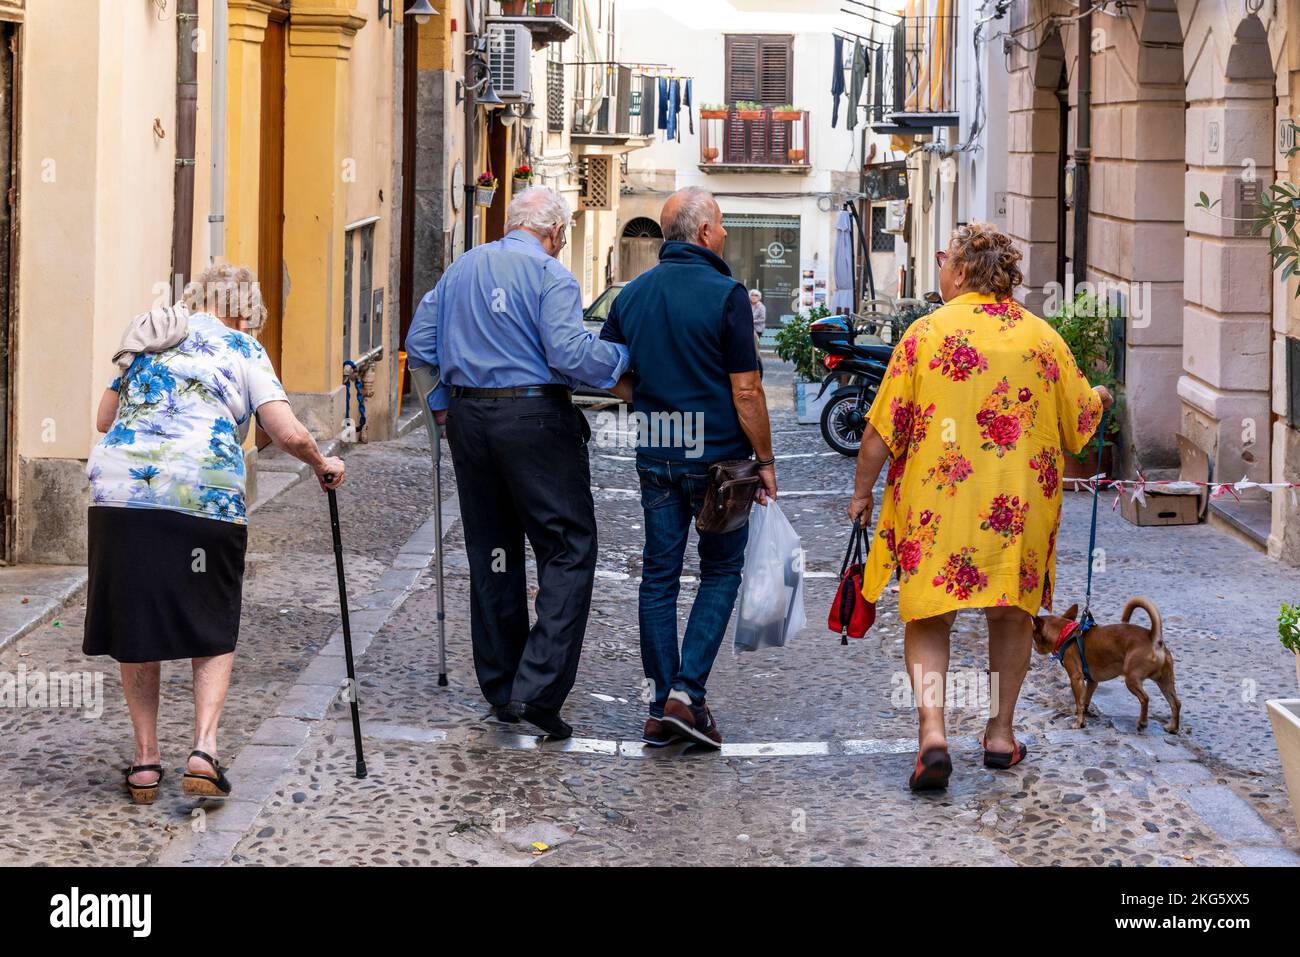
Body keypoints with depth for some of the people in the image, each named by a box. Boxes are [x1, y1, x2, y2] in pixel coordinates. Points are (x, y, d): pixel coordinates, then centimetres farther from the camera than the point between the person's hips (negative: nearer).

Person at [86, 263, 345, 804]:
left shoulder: (147, 339, 21)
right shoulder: (242, 351, 9)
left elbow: (105, 420, 27)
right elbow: (289, 435, -2)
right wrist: (322, 465, 17)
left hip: (119, 494, 3)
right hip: (204, 499, -3)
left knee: (136, 634, 14)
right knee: (213, 634, 12)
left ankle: (145, 760, 12)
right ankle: (203, 749, -5)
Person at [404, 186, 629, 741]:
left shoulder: (461, 269, 13)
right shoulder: (551, 276, -7)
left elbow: (419, 345, 15)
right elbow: (570, 353, -18)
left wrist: (443, 404, 22)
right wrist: (623, 358, -3)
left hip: (469, 418, 7)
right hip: (535, 416, -7)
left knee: (490, 553, 15)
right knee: (568, 549, -2)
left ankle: (500, 687, 19)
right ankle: (538, 689, -14)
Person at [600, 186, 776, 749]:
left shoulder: (632, 295, 5)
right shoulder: (725, 295, -12)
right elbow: (746, 390, -13)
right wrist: (766, 460, -4)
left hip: (655, 457, 4)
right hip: (717, 456, -4)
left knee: (659, 576, 9)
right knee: (720, 573, 8)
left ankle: (662, 707, 9)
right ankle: (688, 692, -5)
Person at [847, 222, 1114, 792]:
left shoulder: (926, 333, -6)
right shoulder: (1042, 338, 3)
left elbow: (882, 430, -5)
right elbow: (1079, 421, 13)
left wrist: (862, 491, 8)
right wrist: (1098, 400, 36)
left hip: (936, 499, -2)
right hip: (1020, 503, 3)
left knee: (927, 616, 3)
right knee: (1013, 613, 19)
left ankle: (932, 729, -16)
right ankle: (1001, 733, 23)